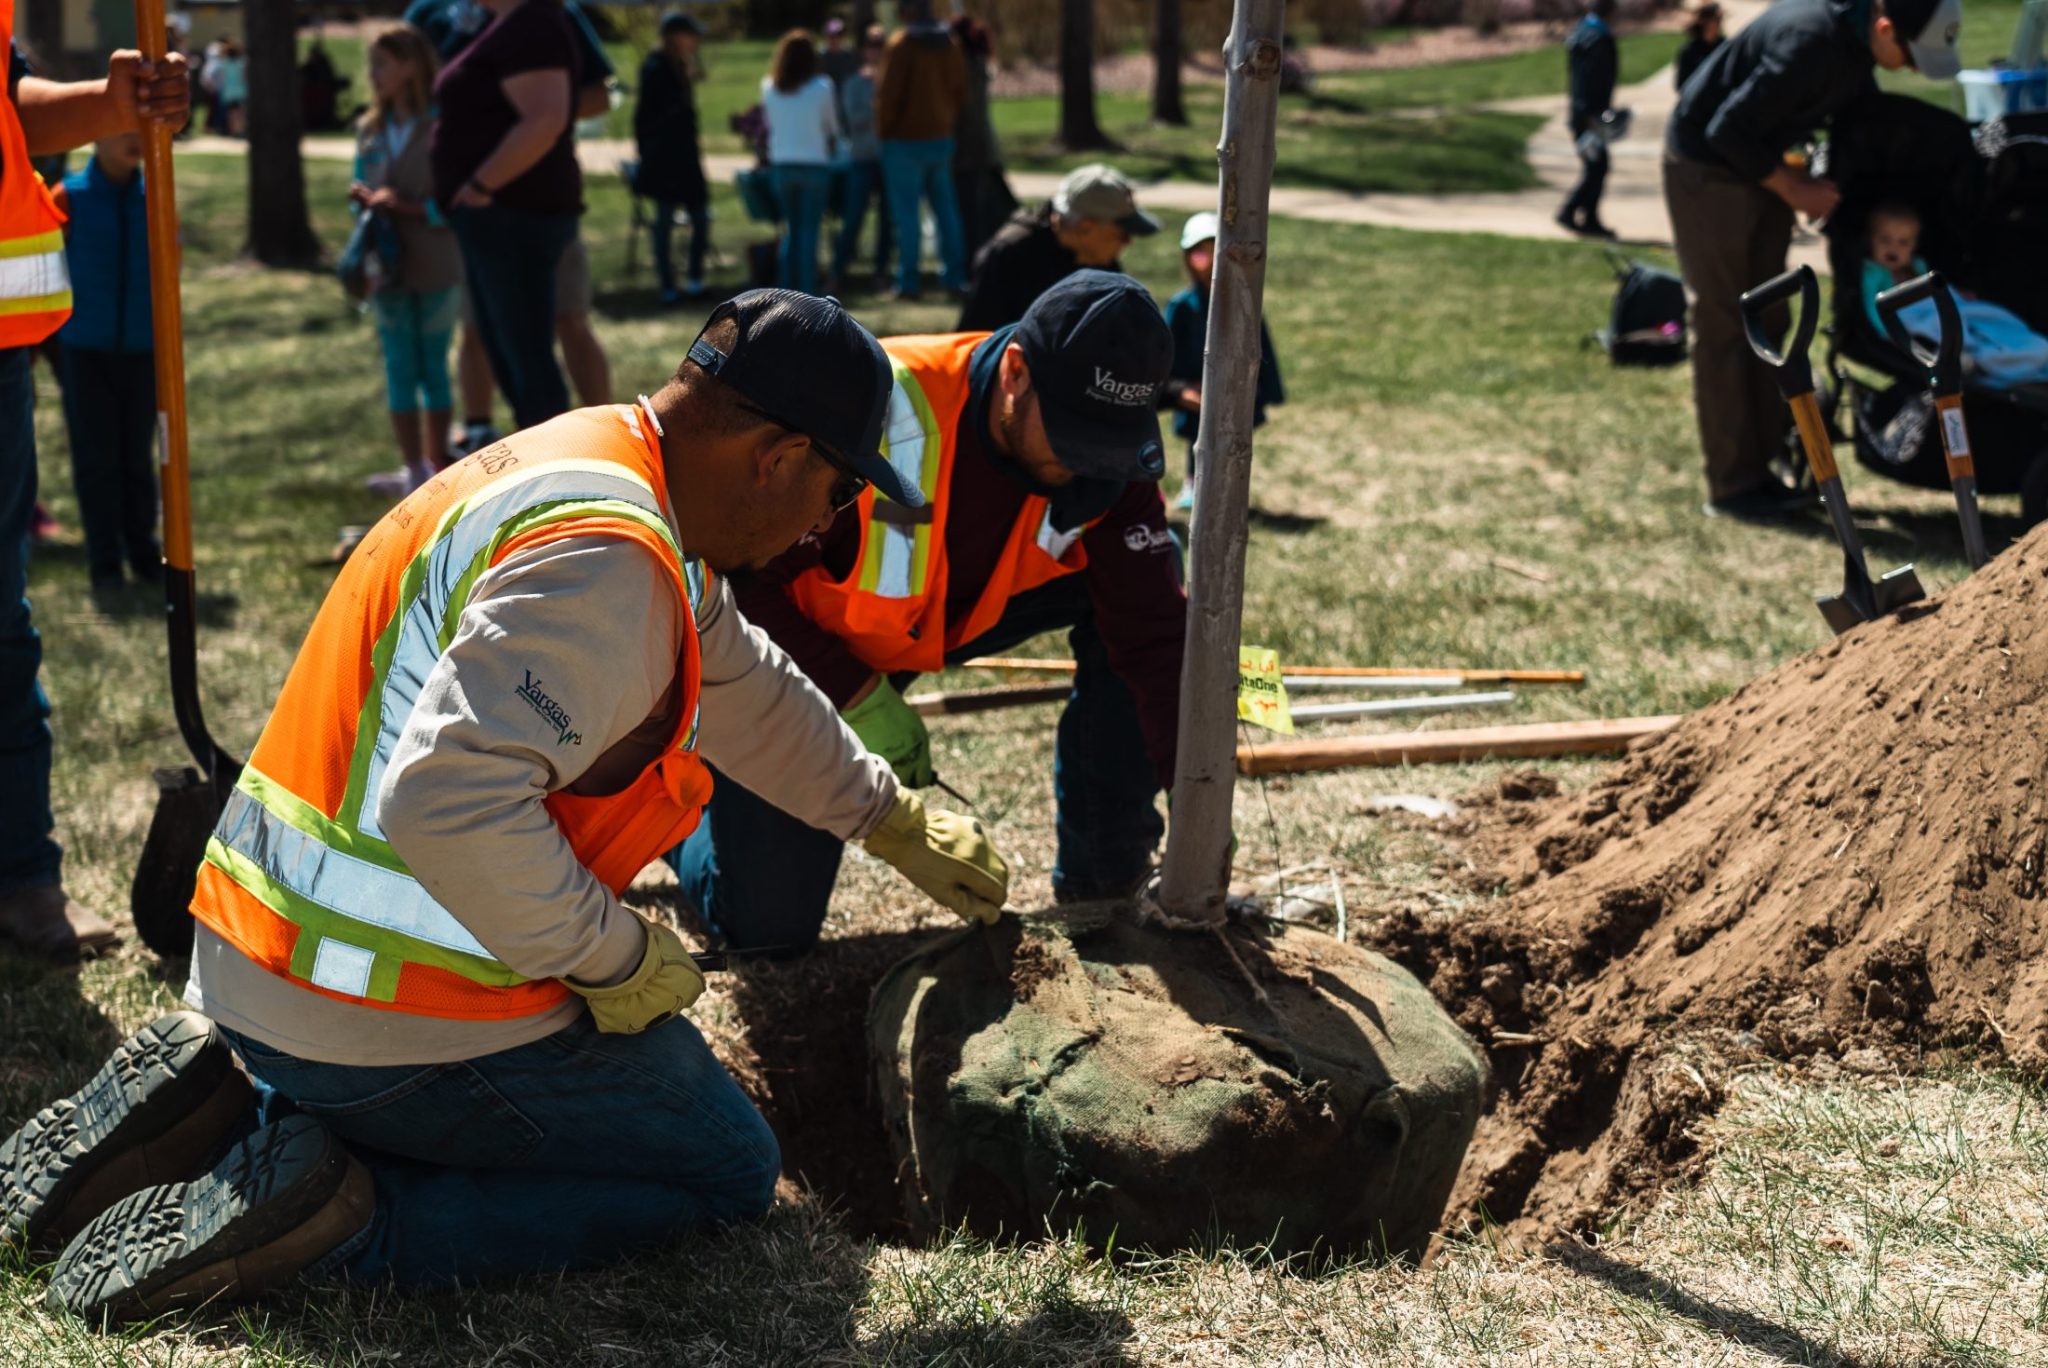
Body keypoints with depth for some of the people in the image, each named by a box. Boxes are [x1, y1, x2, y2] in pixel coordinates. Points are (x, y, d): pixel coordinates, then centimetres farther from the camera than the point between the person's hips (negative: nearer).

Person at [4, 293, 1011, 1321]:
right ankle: (335, 1216, -8)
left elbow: (743, 690, 25)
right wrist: (616, 956, -19)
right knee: (729, 1171, 5)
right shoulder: (603, 559, -23)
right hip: (390, 1020, -9)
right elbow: (449, 797, -34)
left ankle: (223, 1092, 13)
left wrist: (893, 822, 34)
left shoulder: (598, 461, 10)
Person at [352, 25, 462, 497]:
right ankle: (414, 470, 14)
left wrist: (407, 206, -22)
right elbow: (364, 189, 14)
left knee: (433, 365, 5)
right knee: (399, 366, 7)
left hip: (436, 267, -5)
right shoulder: (372, 130, 8)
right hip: (388, 264, 5)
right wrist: (363, 199, -8)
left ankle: (437, 467, 14)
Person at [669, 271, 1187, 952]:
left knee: (1142, 581, -14)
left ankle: (1104, 874, -4)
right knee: (768, 926, -10)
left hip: (953, 620, 5)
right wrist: (859, 699, -27)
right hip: (801, 640, -5)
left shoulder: (1104, 455, -20)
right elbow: (736, 573, -28)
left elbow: (1155, 634, -18)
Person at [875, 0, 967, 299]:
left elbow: (888, 94, -15)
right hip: (941, 138, 6)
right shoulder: (949, 45, 7)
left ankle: (908, 281, -2)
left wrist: (883, 131, -4)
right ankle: (954, 275, 15)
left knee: (906, 211, -2)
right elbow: (960, 93, 10)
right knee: (945, 207, 12)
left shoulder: (899, 44, -14)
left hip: (905, 140, -6)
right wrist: (949, 125, 16)